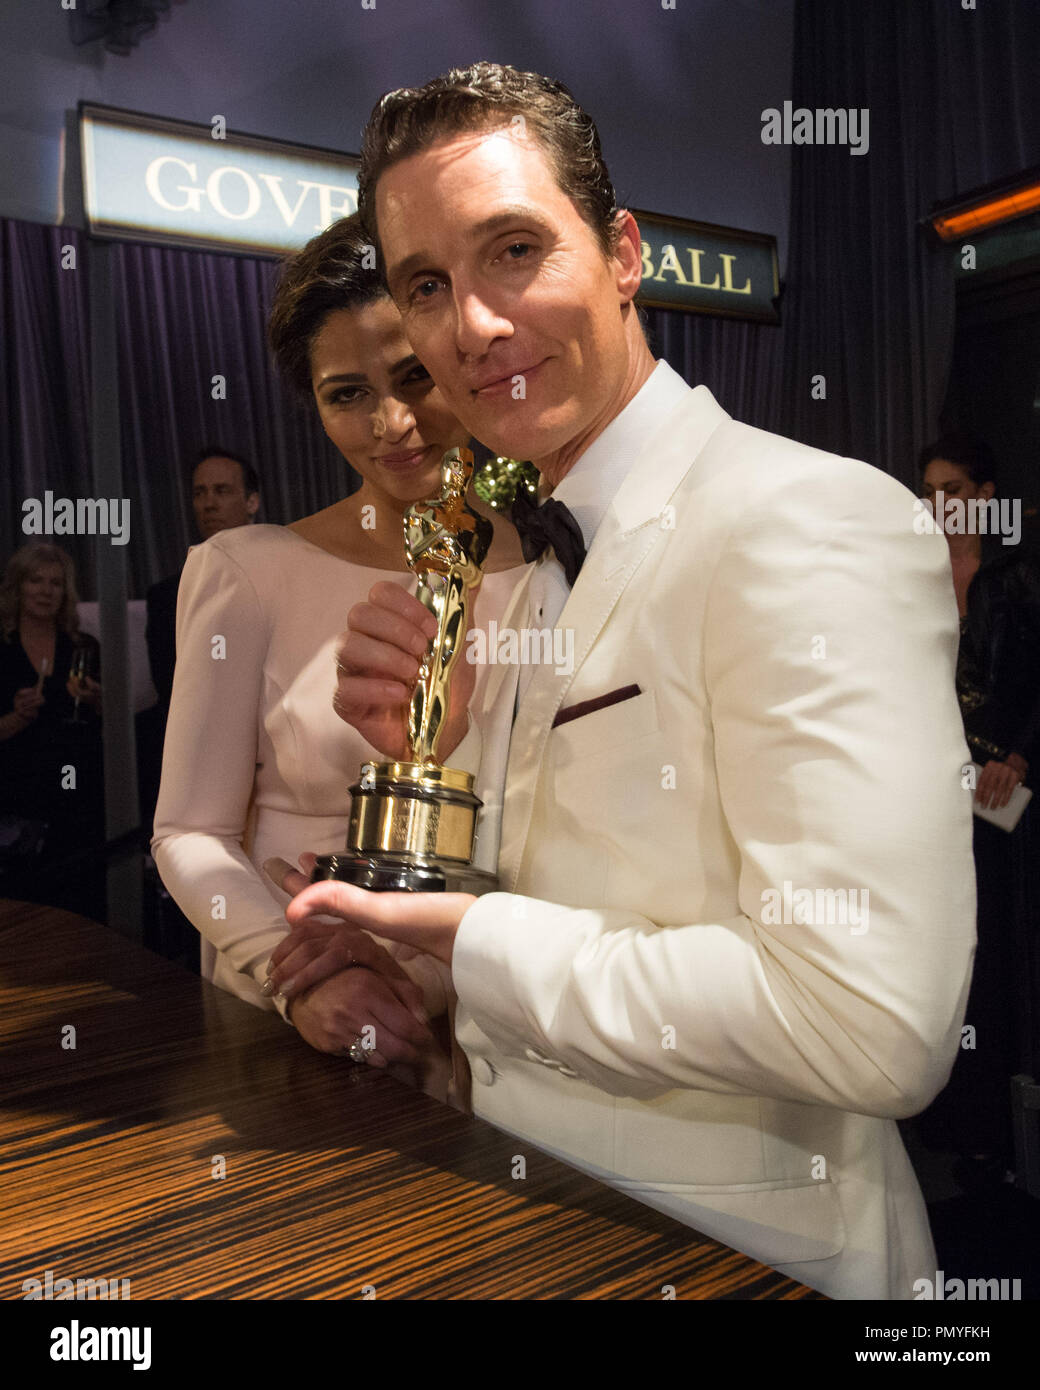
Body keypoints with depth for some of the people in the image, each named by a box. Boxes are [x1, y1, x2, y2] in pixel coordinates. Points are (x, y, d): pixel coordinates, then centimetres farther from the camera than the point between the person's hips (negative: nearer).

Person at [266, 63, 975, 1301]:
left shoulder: (811, 525, -20)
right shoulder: (542, 569, 5)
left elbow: (873, 1023, -28)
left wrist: (463, 932, -19)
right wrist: (428, 750, -9)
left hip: (734, 1253, -6)